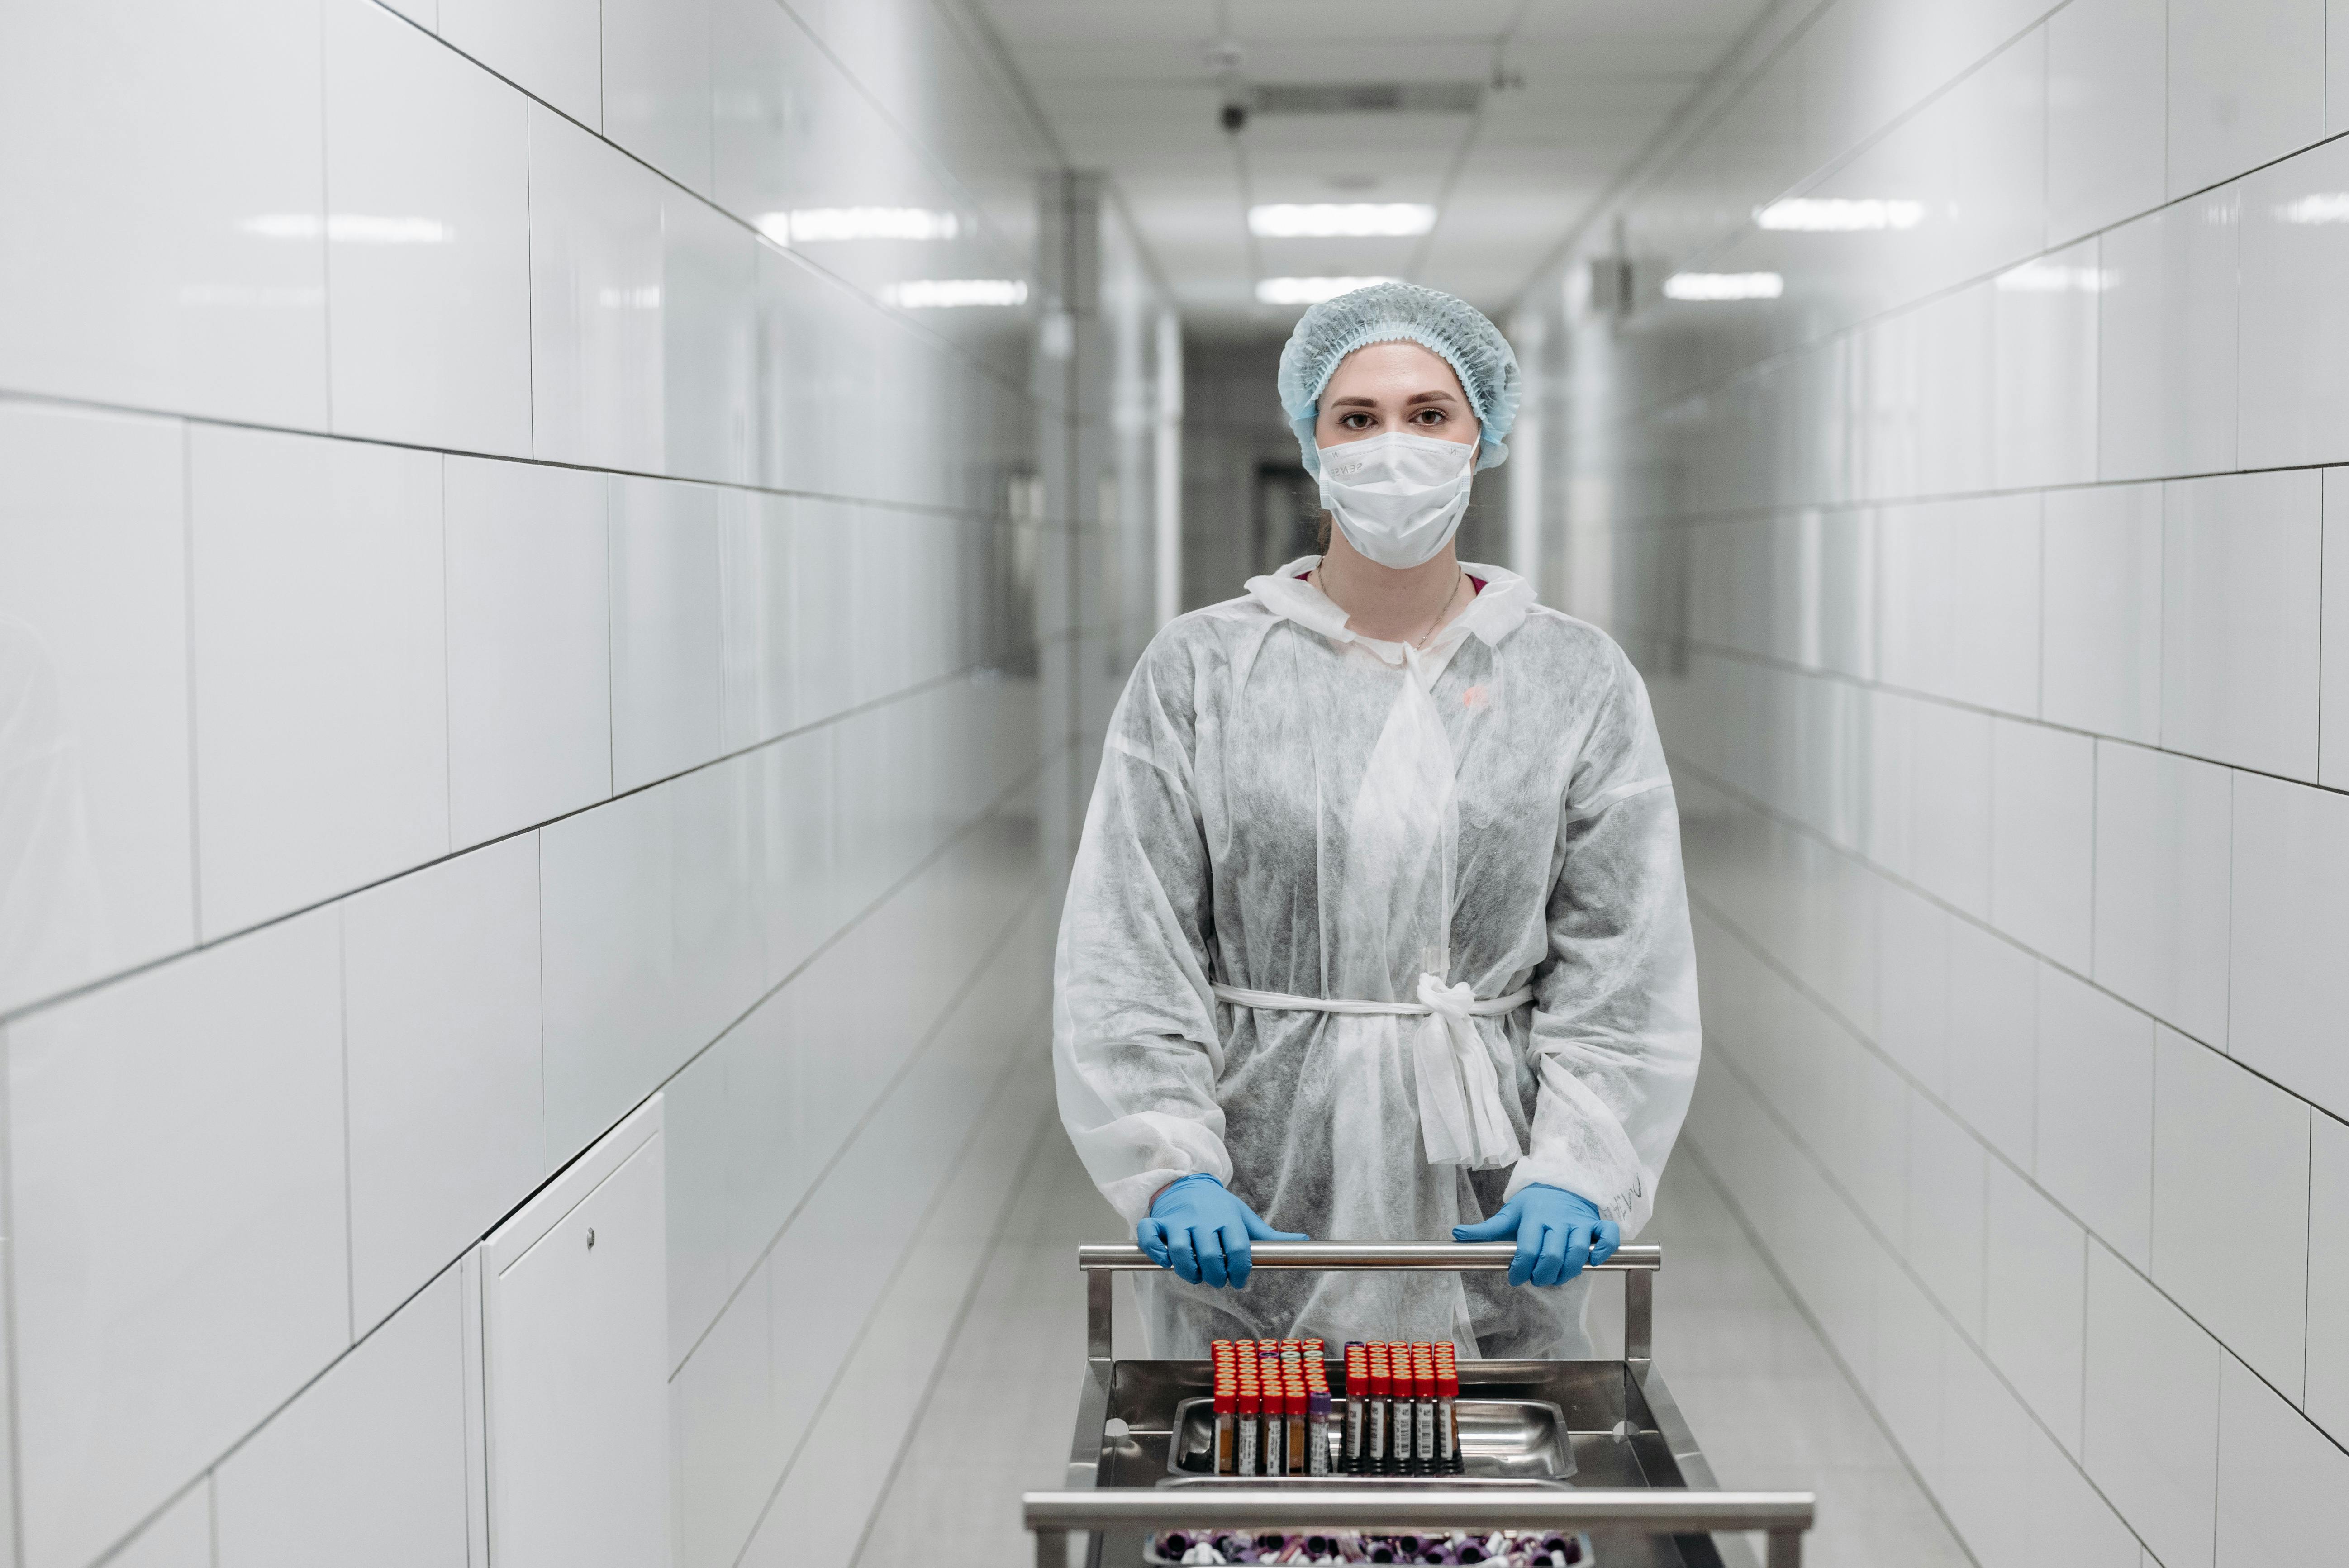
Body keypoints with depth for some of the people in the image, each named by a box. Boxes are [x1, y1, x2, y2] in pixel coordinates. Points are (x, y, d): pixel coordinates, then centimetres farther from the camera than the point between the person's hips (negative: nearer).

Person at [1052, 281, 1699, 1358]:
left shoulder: (1581, 684, 5)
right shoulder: (1199, 672, 1)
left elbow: (1625, 969, 0)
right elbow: (1127, 954, -3)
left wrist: (1574, 1173, -14)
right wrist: (1174, 1172, -15)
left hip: (1493, 1218, 1)